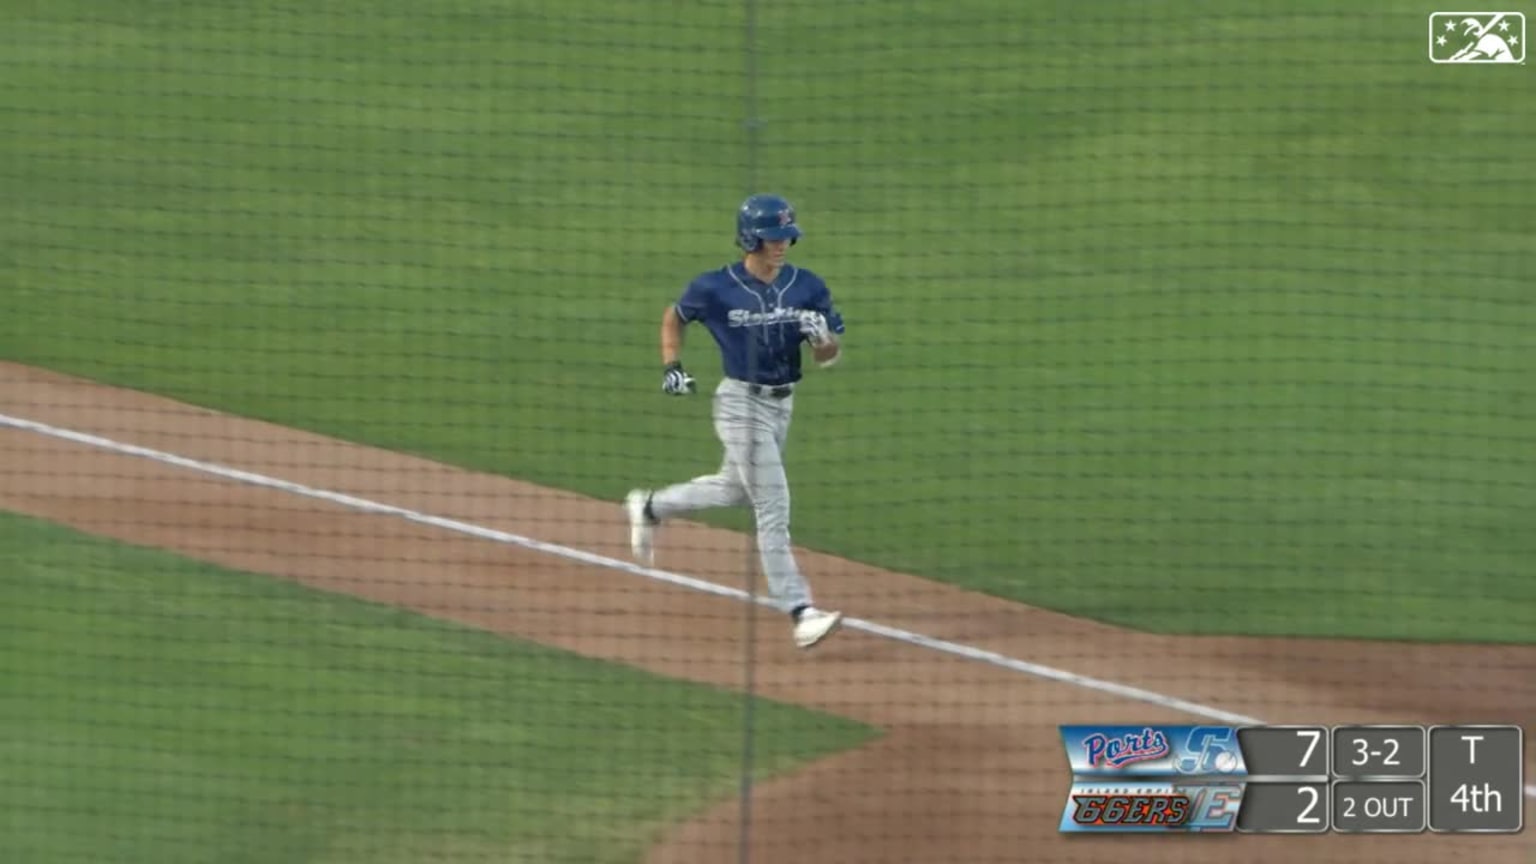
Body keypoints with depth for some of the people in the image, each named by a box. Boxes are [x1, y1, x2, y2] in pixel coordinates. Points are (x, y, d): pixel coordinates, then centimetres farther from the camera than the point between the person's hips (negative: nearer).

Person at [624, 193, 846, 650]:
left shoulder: (807, 287, -3)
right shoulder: (716, 288, -12)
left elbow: (831, 355, 1)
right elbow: (673, 316, 7)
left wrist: (822, 339, -22)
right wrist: (671, 367, -4)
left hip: (783, 403, 6)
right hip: (741, 402, -6)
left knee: (736, 489, 25)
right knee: (772, 507, -12)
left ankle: (650, 507, 48)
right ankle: (800, 612, -14)